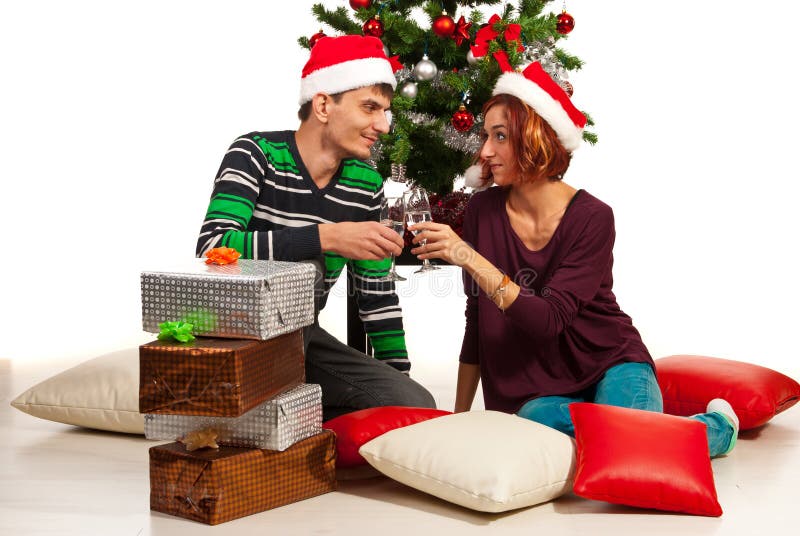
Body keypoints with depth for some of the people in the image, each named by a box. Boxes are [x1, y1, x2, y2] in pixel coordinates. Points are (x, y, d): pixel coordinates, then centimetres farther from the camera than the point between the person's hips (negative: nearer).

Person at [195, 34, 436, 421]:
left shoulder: (366, 184, 0)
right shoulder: (256, 154, -15)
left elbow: (377, 295, 8)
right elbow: (212, 248, -32)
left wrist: (399, 378, 4)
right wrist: (326, 237, -38)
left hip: (301, 339, 6)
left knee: (416, 405, -9)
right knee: (304, 263, -32)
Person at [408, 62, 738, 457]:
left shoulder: (592, 217, -15)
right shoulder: (482, 212, -4)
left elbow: (549, 320, -25)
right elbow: (476, 321, 3)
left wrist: (471, 259, -35)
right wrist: (459, 416, 4)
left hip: (611, 365, -2)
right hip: (538, 390, 2)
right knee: (538, 423, -33)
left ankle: (717, 424, 5)